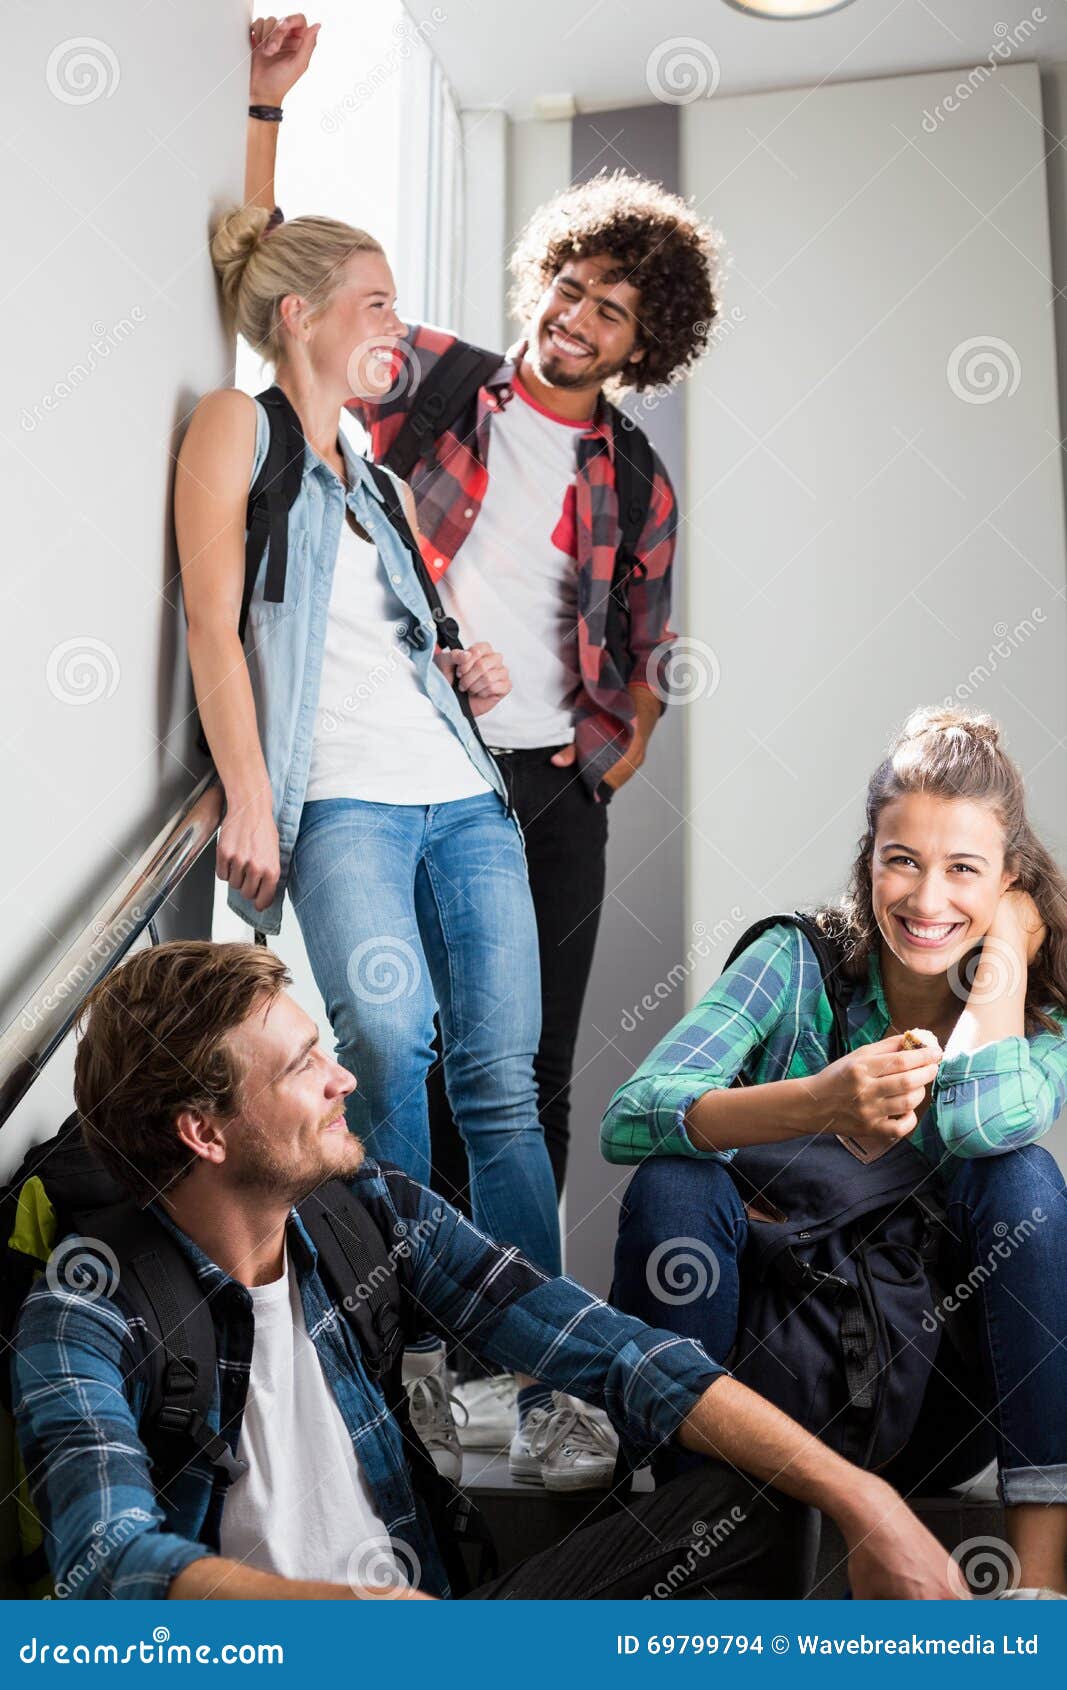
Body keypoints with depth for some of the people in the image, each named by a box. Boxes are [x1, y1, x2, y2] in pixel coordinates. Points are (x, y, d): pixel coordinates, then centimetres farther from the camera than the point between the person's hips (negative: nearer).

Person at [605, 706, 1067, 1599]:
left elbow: (982, 1116, -33)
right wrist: (820, 1101, -41)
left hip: (927, 1402, 1)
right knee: (673, 1183, -27)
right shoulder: (799, 964, -11)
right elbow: (628, 1118, -25)